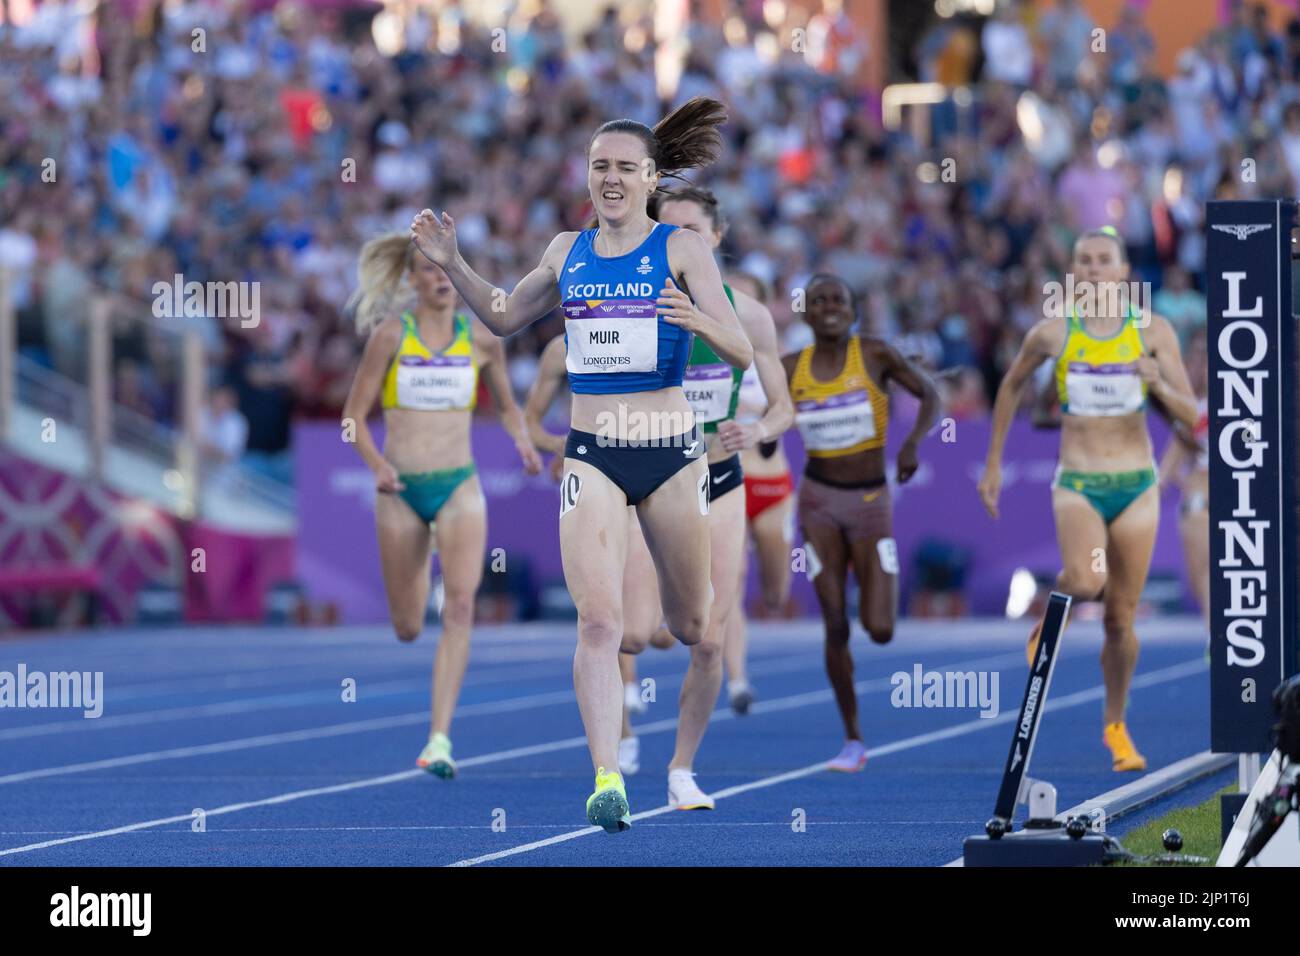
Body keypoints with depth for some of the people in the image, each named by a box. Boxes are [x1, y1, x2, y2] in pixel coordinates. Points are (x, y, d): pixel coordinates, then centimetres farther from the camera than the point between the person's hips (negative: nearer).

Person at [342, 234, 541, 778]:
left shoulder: (481, 340, 3)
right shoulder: (391, 335, -3)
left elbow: (507, 407, 19)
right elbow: (354, 416, -2)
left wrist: (522, 441, -1)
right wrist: (377, 464, -19)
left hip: (459, 487, 0)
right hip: (400, 488, 0)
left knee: (460, 606, -21)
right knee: (407, 628, 7)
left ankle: (440, 738, -23)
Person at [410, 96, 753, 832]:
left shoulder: (682, 248, -2)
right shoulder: (568, 252, 10)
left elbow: (743, 354, -9)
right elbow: (504, 317, 26)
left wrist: (700, 321, -29)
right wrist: (453, 263, 13)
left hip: (671, 452, -1)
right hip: (592, 457, 1)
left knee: (696, 631, 10)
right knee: (599, 621, -16)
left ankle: (683, 767, 30)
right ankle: (607, 779, -22)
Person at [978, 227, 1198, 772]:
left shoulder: (1153, 331, -2)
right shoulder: (1052, 333, -2)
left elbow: (1189, 416, -2)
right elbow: (1011, 386, 16)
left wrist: (1158, 384, -23)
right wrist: (993, 464, 16)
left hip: (1136, 485, 1)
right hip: (1077, 484, -1)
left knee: (1121, 619, 7)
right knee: (1086, 579, -30)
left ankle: (1116, 726, 27)